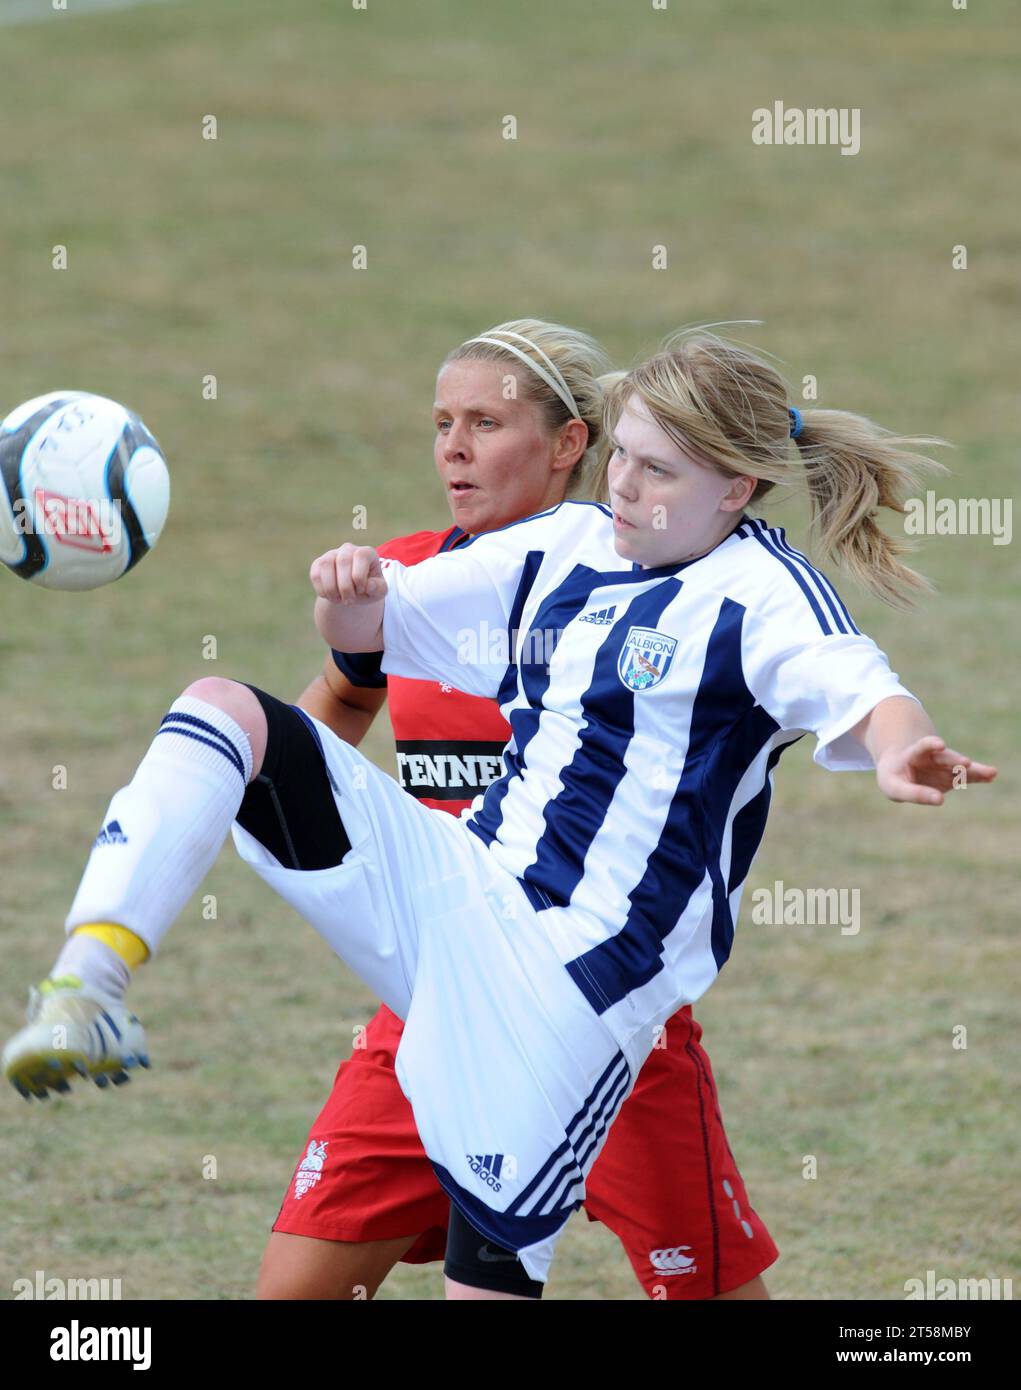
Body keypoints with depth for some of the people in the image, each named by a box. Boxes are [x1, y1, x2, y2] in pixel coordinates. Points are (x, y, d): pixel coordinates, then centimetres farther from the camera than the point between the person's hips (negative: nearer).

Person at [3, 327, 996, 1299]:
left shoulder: (759, 593, -8)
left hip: (576, 974, -7)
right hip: (452, 886, 7)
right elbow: (366, 625, 20)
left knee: (490, 1268, -9)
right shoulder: (567, 545, 12)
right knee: (223, 711, -9)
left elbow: (853, 683, -30)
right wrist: (347, 593, -6)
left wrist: (897, 747, -54)